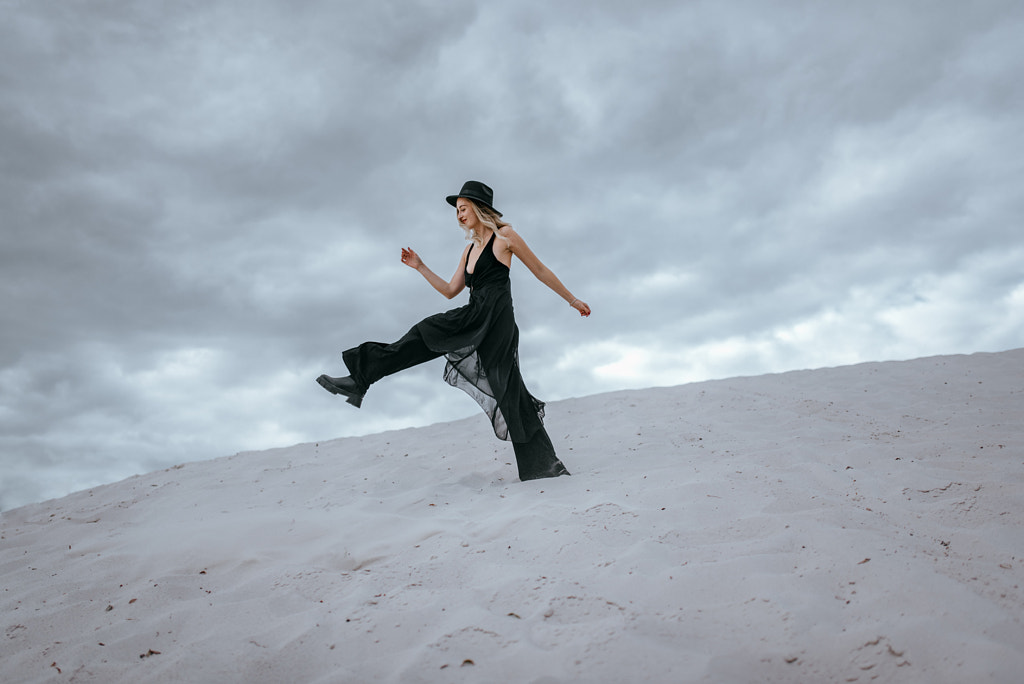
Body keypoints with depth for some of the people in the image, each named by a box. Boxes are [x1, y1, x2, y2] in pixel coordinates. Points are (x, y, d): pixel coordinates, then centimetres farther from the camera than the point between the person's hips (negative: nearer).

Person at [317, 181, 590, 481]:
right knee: (509, 391, 2)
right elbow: (450, 291, 26)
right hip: (476, 320, 8)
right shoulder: (469, 249, 26)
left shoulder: (504, 236, 4)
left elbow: (541, 270, 7)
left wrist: (572, 300, 12)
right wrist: (420, 267, 19)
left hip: (493, 315, -8)